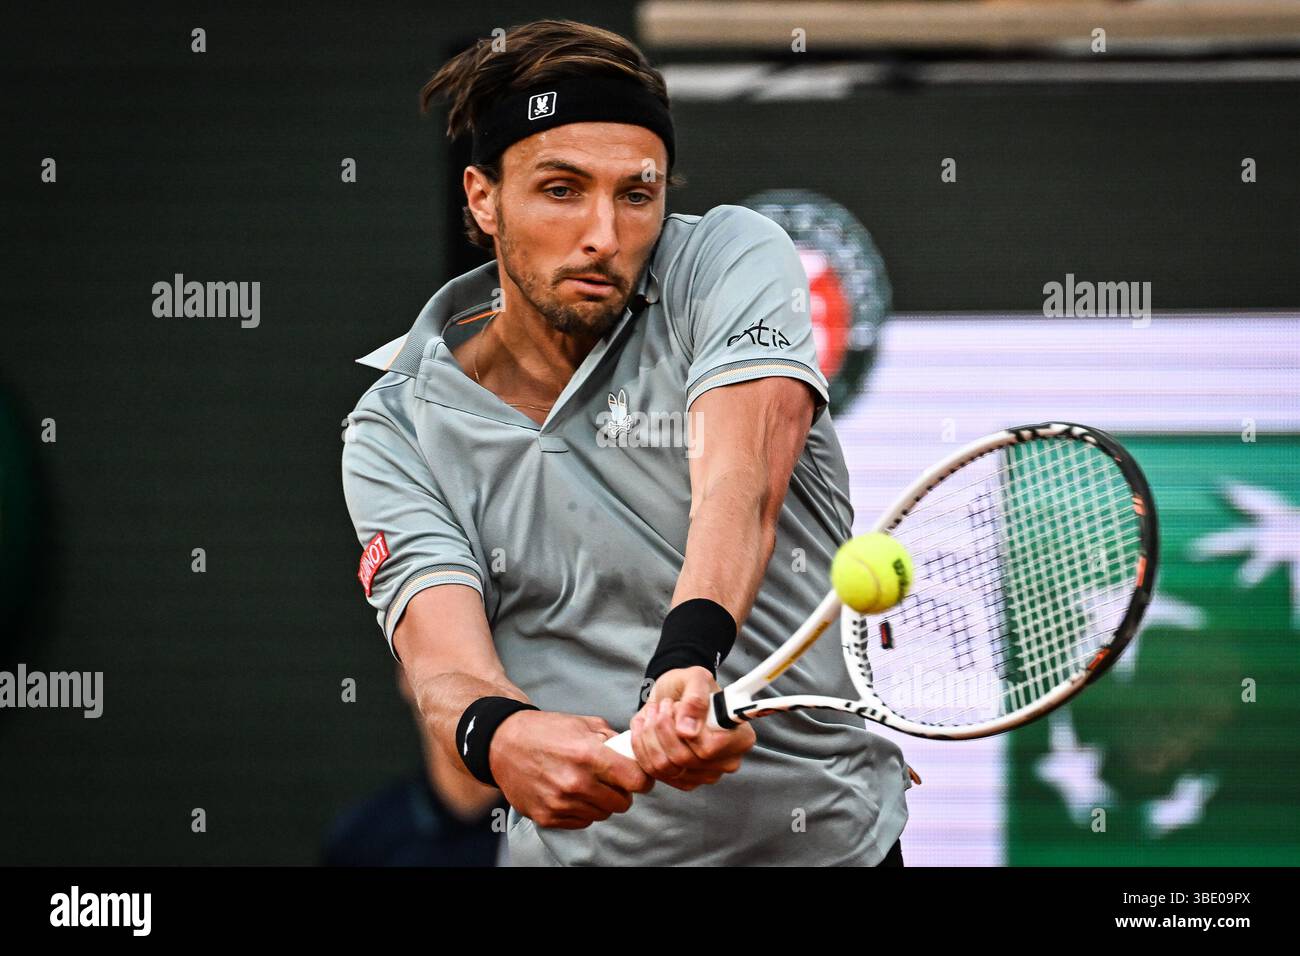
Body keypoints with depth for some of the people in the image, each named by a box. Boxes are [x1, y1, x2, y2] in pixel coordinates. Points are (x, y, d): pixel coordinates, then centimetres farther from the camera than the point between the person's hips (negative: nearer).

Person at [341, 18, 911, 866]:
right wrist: (498, 733, -43)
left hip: (827, 831, -1)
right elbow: (443, 661, -18)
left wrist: (687, 659, -45)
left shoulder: (733, 258, -8)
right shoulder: (396, 429, -4)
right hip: (583, 847, 1)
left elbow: (741, 484, -26)